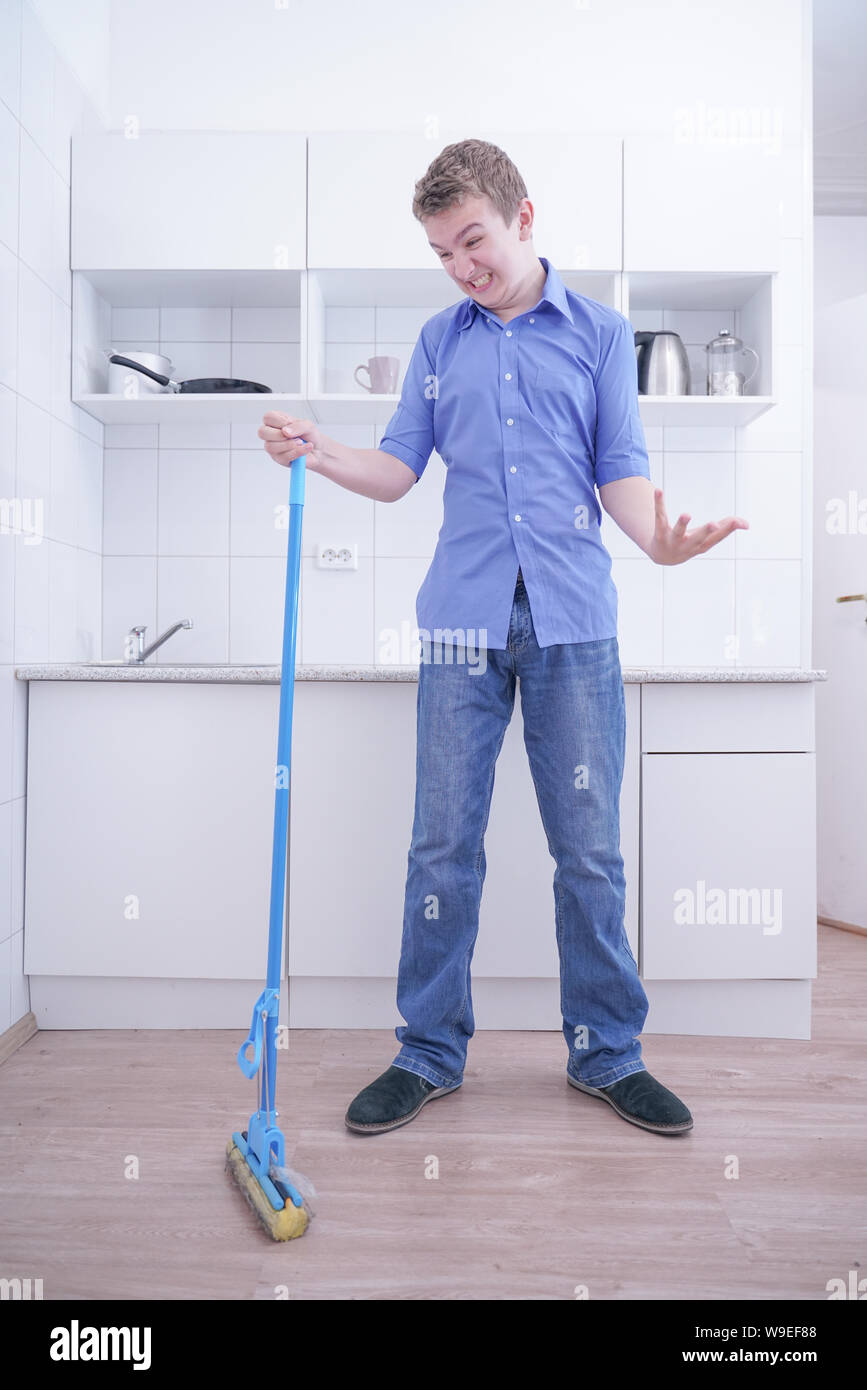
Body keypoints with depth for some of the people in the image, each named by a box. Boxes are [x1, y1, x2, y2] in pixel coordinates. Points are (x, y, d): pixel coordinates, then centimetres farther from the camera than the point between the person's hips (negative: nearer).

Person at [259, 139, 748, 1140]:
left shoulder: (600, 333, 12)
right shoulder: (440, 341, 17)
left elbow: (620, 473, 6)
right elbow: (399, 468, 13)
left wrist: (660, 538, -14)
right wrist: (318, 453, -6)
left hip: (573, 616, -1)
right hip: (464, 618, 1)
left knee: (589, 848, 3)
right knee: (444, 847, 2)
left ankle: (606, 1054, 21)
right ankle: (430, 1054, 19)